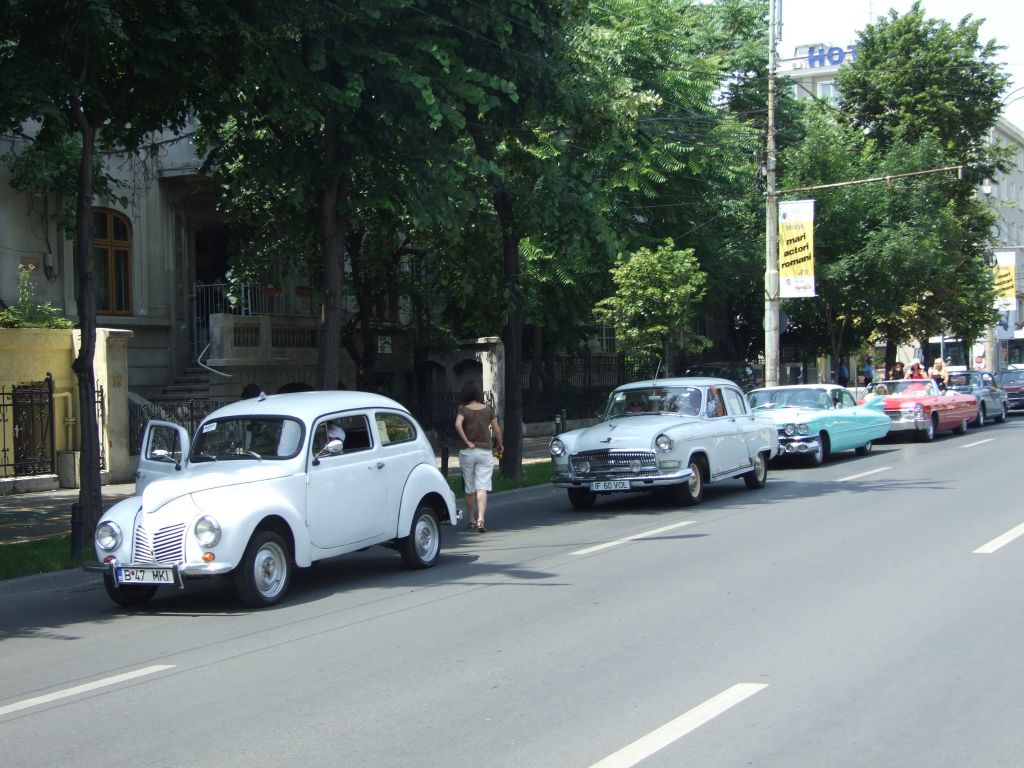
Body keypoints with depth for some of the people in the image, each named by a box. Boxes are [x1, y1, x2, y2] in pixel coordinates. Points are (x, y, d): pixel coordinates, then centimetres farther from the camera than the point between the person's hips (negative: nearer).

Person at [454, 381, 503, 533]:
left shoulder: (463, 410, -5)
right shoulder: (489, 410, 0)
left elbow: (458, 425, -22)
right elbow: (497, 430, 3)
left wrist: (467, 442, -13)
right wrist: (500, 445, 19)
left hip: (467, 452, 0)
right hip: (485, 452, 0)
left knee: (469, 489, 13)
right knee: (482, 487, -5)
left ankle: (471, 520, 22)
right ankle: (480, 520, -21)